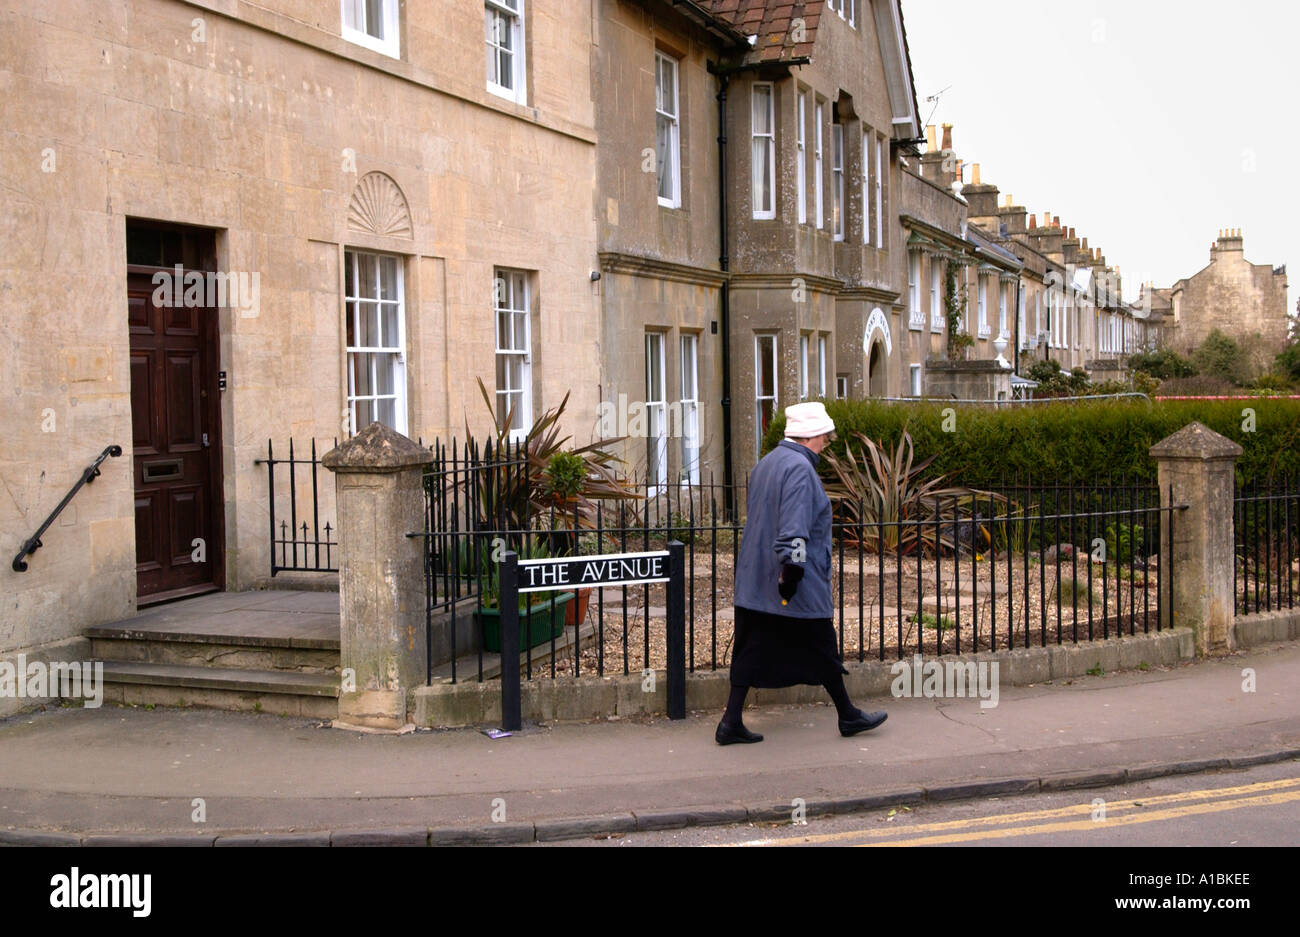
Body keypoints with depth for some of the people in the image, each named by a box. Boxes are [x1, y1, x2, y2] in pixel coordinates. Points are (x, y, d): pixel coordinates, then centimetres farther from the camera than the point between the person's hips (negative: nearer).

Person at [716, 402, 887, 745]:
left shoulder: (764, 464, 15)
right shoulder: (800, 468, -16)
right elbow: (794, 527, -25)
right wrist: (792, 569, -25)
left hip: (755, 583, 9)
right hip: (796, 587, -8)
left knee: (751, 651, 8)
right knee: (821, 650, 7)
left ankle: (731, 723, 4)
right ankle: (849, 717, 22)